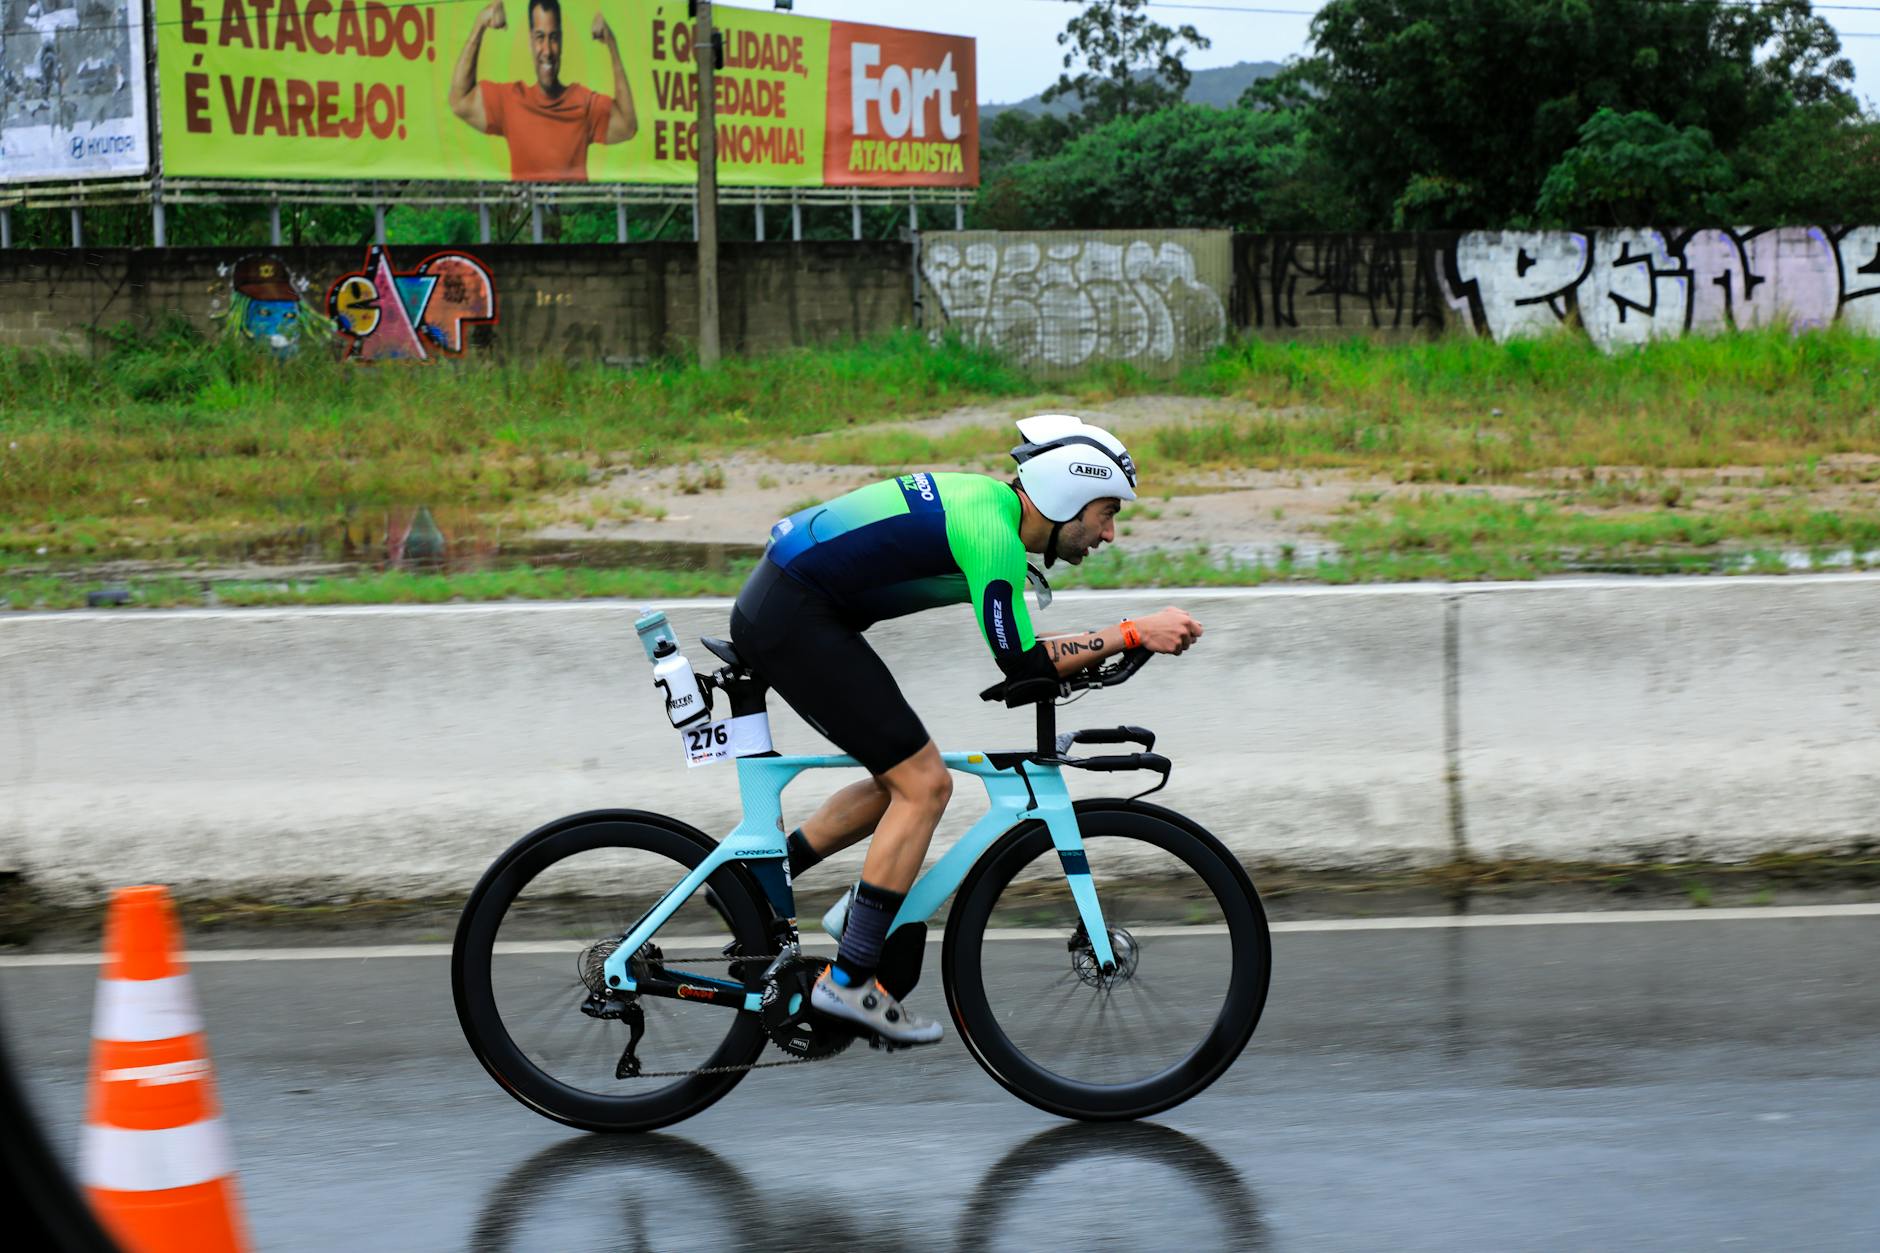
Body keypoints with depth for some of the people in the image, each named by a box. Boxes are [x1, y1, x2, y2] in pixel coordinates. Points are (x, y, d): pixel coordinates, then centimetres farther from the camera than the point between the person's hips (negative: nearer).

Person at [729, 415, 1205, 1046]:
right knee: (924, 784, -8)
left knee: (900, 781, 16)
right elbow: (1018, 662, -17)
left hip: (776, 611, 10)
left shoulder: (988, 500, 12)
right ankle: (849, 982, -5)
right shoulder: (992, 532, -19)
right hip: (794, 619, -10)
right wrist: (1134, 634, -16)